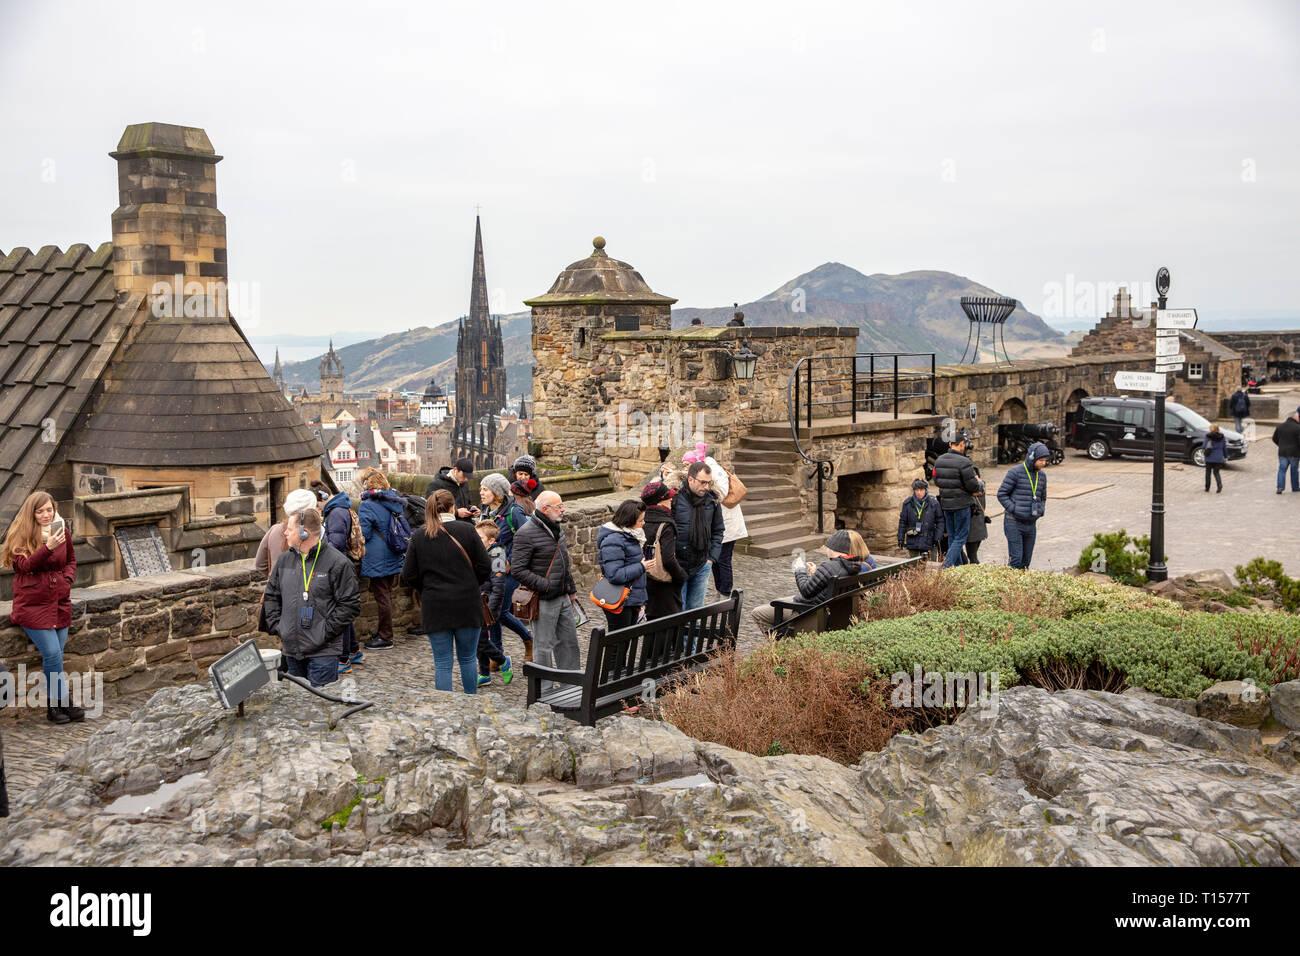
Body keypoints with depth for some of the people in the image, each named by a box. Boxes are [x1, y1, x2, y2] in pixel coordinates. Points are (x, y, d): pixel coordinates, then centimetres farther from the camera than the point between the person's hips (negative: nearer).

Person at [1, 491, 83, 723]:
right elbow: (25, 565, -19)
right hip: (32, 605, -4)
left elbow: (71, 560, 21)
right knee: (52, 653, -12)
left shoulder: (62, 529, 8)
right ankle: (63, 702, 0)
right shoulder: (20, 535, -5)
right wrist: (48, 547, -32)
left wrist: (67, 579, 3)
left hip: (60, 603, 4)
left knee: (54, 656, 4)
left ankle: (53, 706, 13)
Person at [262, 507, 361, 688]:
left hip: (323, 651, -6)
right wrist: (277, 626, 7)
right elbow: (271, 596, 20)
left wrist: (326, 632, -14)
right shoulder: (285, 560, 9)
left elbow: (350, 604, -11)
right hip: (291, 649, 6)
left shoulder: (337, 563, -11)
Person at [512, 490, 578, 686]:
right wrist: (545, 585, -22)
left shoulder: (557, 528, 11)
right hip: (544, 601, -8)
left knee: (569, 642, 15)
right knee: (543, 646, 1)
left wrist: (571, 589, 20)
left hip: (563, 597, 8)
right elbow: (517, 569, -20)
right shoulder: (526, 534, -17)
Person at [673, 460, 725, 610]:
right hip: (677, 565, -4)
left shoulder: (713, 501, 2)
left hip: (702, 566, 4)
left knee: (696, 609, 13)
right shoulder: (674, 499, -14)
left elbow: (718, 531, 15)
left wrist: (712, 557, 6)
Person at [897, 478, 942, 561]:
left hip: (927, 541, -1)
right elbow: (902, 522, 4)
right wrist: (901, 538, 2)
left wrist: (937, 538, -2)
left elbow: (939, 521, 3)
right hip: (912, 541, 1)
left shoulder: (933, 504, -4)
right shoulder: (908, 503, -1)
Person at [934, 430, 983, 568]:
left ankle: (957, 566, 20)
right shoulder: (964, 462, -19)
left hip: (946, 504, 7)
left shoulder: (939, 460, 4)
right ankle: (948, 564, -11)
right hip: (961, 504, -7)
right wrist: (981, 485, 5)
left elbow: (936, 480, 11)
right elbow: (972, 485, -16)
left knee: (952, 536, 15)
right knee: (960, 537, 1)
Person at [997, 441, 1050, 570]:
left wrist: (1041, 511, 4)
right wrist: (1013, 509, -16)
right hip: (1013, 522, -6)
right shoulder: (1015, 472, -10)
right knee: (1016, 558, -11)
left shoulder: (1042, 476, 9)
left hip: (1031, 524, 6)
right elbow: (1001, 494, -8)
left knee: (1026, 560, 9)